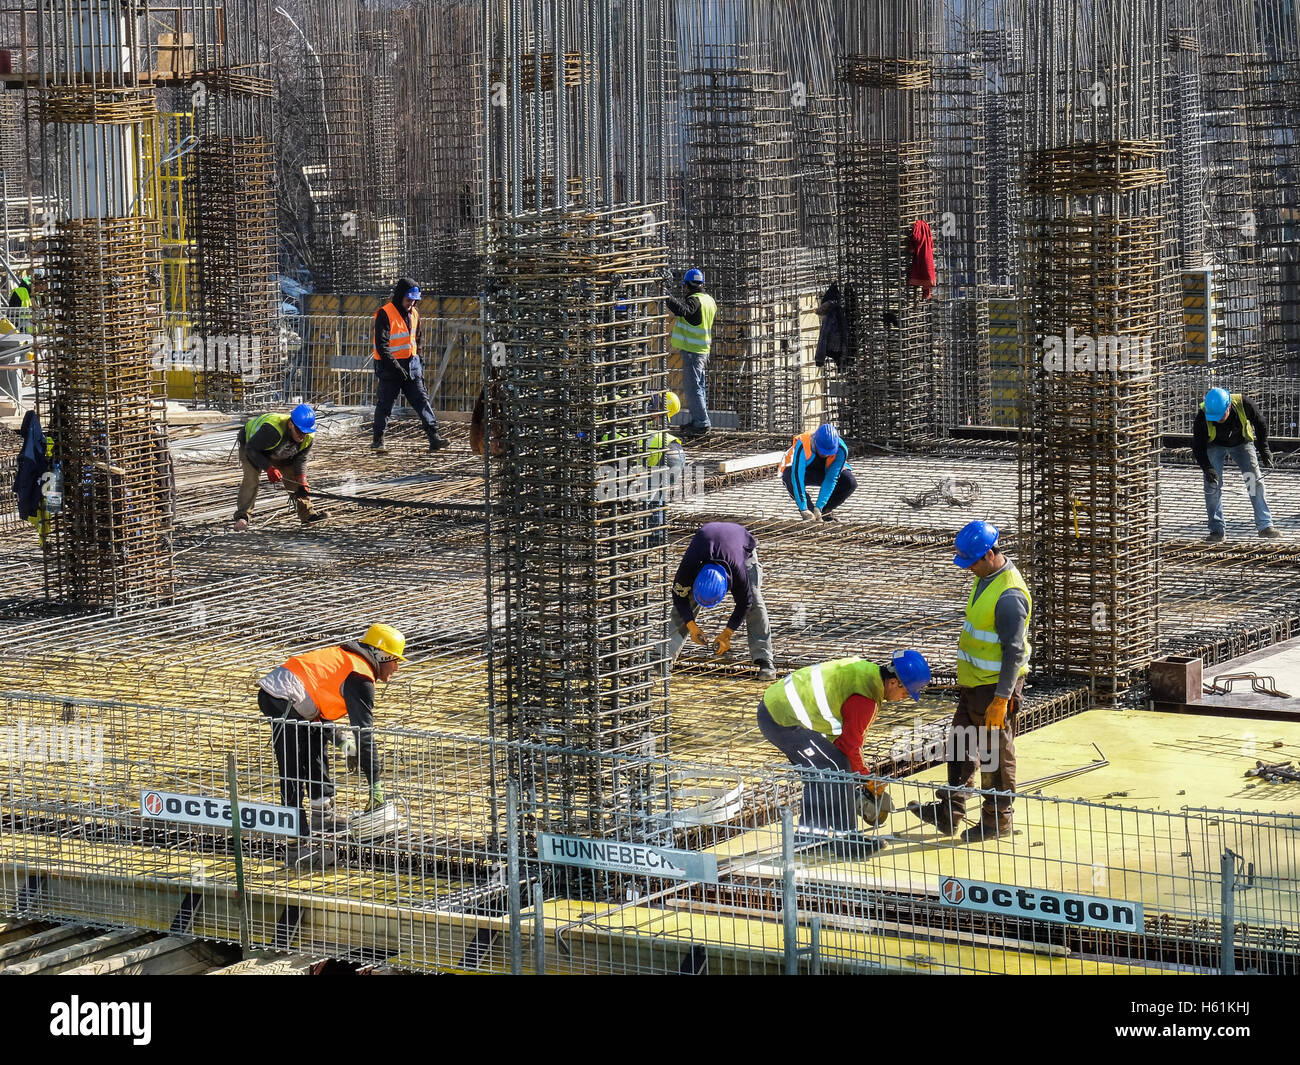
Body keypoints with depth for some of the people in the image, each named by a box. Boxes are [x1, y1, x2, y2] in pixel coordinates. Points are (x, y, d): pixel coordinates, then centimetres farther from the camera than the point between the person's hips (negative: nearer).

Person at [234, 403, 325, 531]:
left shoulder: (308, 437, -23)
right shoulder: (272, 430, -45)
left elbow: (300, 460, -12)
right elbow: (251, 449, -34)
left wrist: (302, 484, -23)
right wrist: (269, 468, -41)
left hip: (278, 454, 6)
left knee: (294, 474, -1)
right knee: (251, 478, -25)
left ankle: (307, 513, 8)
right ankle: (242, 516, -22)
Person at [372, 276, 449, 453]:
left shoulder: (414, 313, 10)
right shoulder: (385, 314, -14)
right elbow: (381, 345, -18)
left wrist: (418, 364, 17)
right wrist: (396, 367, -22)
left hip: (411, 365, 6)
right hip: (389, 366, -6)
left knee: (422, 400, -4)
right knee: (385, 404, 2)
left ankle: (434, 437, -11)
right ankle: (378, 440, 14)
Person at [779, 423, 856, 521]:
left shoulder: (841, 449, -29)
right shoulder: (802, 445, -38)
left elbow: (831, 480, -30)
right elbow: (797, 478, -43)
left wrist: (818, 507, -36)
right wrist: (803, 510, -48)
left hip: (824, 471, 2)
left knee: (850, 483, -24)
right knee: (790, 479, -37)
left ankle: (824, 511, -1)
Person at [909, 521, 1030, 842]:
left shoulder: (1009, 595, -25)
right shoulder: (986, 577, 6)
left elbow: (1014, 652, -25)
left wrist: (1001, 699, -25)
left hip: (996, 686, -10)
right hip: (973, 682, 10)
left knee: (996, 752, 2)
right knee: (960, 746, 15)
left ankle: (998, 819, 14)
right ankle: (949, 813, 23)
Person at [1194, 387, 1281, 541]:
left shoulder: (1243, 404, -32)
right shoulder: (1203, 415, -33)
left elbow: (1261, 425, -12)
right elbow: (1197, 446, -25)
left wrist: (1264, 451, -13)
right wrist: (1207, 468, -39)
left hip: (1241, 442, 1)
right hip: (1215, 446, -1)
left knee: (1255, 480, -8)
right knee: (1212, 484, -11)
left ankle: (1265, 525, -3)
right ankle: (1217, 530, -2)